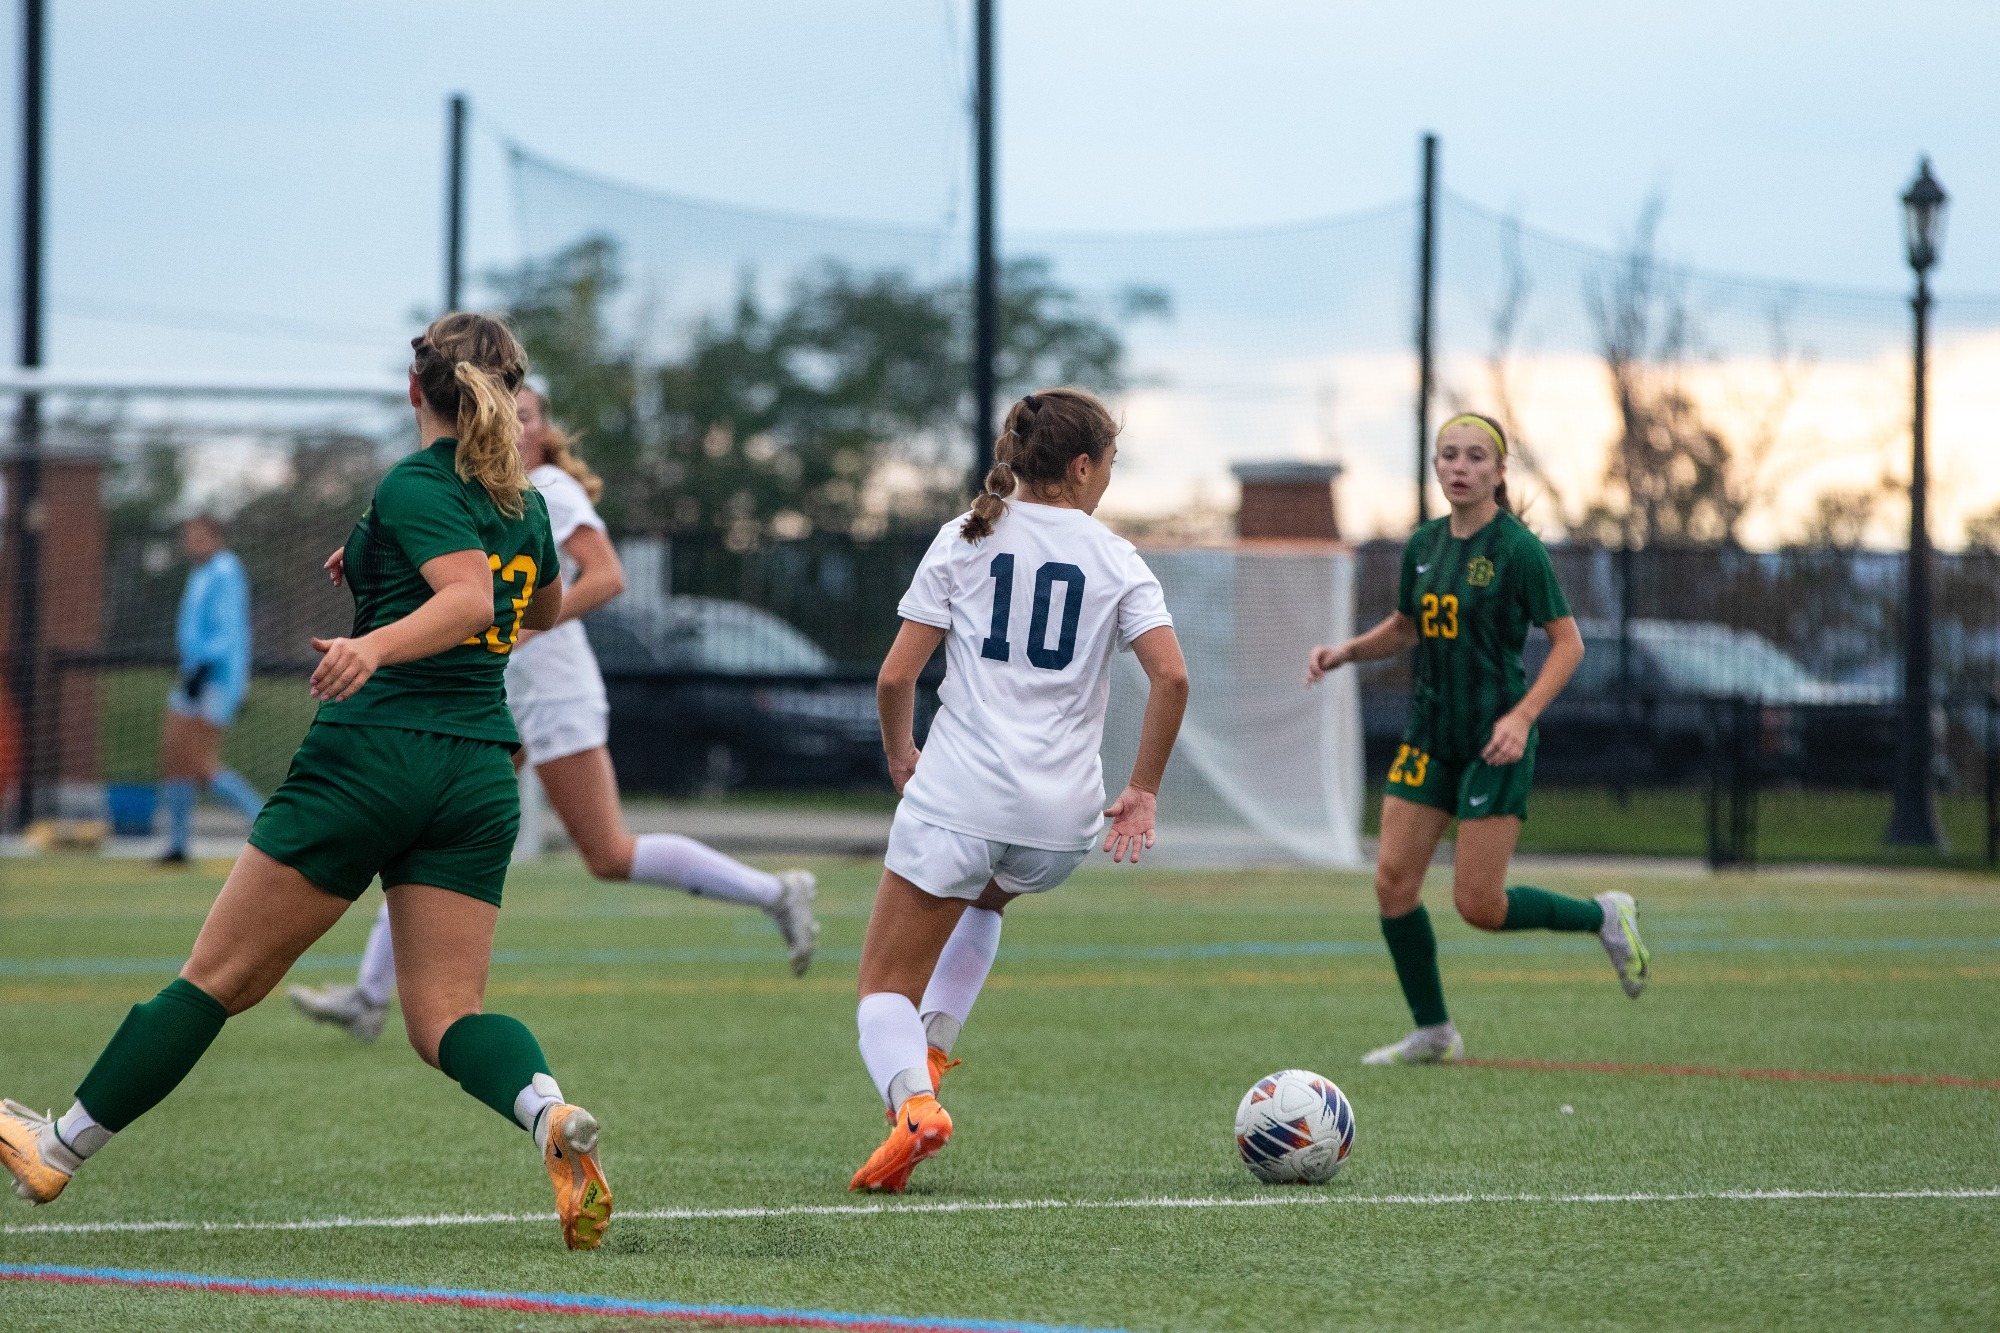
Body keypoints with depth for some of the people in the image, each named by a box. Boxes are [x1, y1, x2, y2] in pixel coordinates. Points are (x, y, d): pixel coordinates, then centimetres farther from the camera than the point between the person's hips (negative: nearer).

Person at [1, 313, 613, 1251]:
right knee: (445, 1016, 0)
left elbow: (470, 597, -24)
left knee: (220, 976, 4)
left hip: (371, 755, -5)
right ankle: (549, 1114, -31)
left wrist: (375, 646, -38)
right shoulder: (526, 509, 14)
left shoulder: (413, 488, -7)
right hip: (481, 778, 5)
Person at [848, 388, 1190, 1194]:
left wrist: (900, 755, 18)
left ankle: (912, 1098, -26)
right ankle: (933, 1047, 19)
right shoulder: (1116, 561, 5)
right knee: (984, 898, 37)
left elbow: (895, 677, -1)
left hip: (957, 795, -2)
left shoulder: (964, 540, 4)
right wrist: (1143, 791, 1)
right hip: (1061, 814, 2)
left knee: (885, 991, 4)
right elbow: (1171, 676, -10)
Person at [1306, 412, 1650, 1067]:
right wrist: (1344, 652, 5)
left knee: (1477, 905, -8)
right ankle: (1433, 1033, 11)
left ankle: (1605, 916, 17)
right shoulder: (1424, 545, 7)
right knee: (1393, 882, -2)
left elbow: (1568, 642, -10)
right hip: (1430, 733, 6)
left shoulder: (1517, 549, -12)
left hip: (1496, 742, -6)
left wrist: (1522, 716, -21)